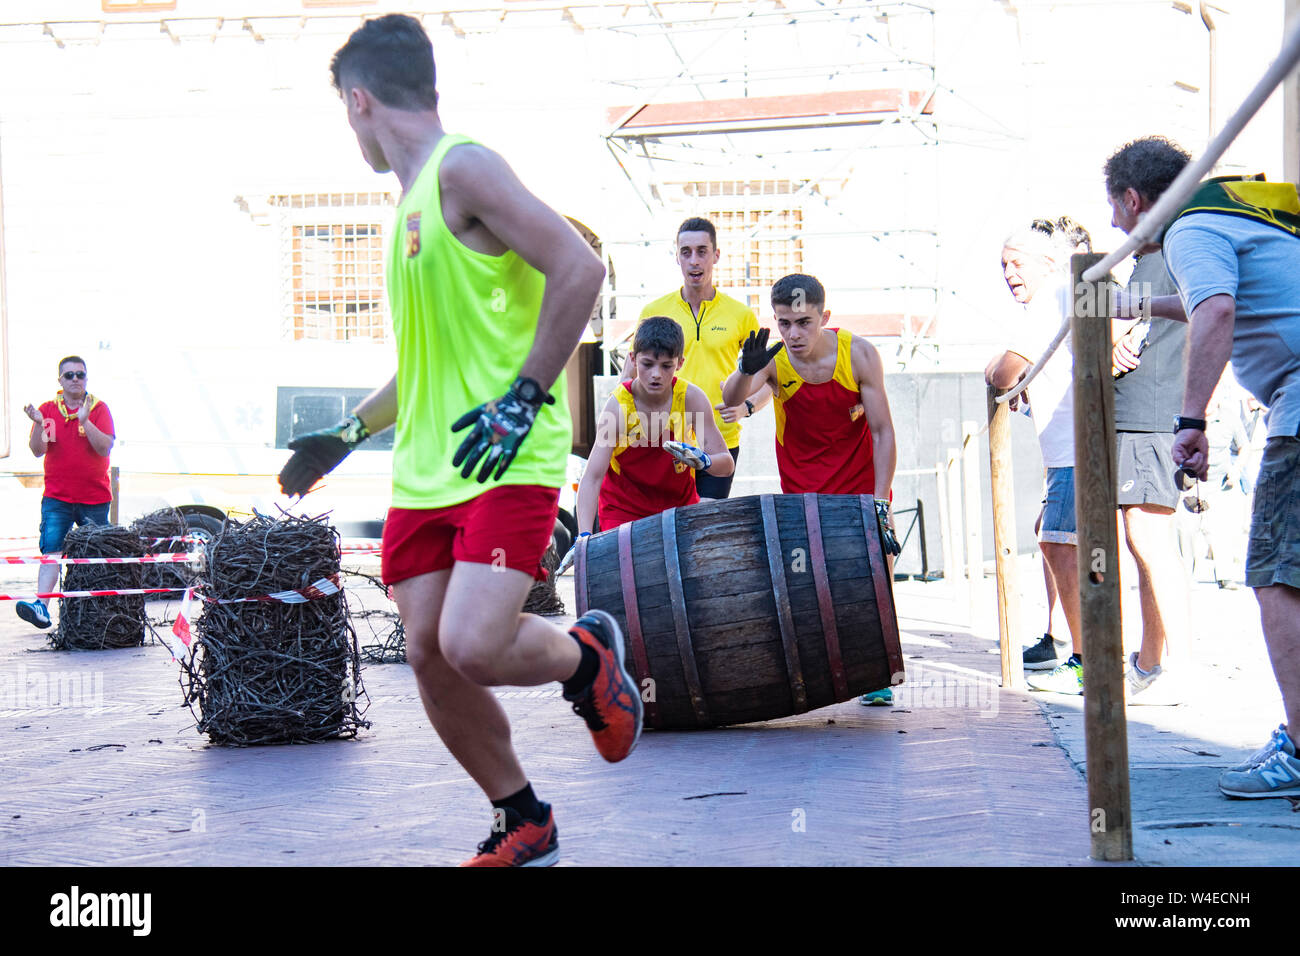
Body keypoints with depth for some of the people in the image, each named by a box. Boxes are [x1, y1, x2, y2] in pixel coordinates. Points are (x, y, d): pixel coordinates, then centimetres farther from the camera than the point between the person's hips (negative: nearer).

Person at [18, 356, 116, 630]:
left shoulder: (99, 409, 1)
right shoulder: (48, 410, 4)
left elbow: (104, 447, -12)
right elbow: (38, 450, -4)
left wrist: (85, 421, -24)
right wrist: (38, 424, -22)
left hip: (94, 497, 0)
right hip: (57, 497, 0)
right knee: (52, 550, -13)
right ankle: (41, 605, -22)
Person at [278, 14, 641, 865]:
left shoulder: (463, 167, -9)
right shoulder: (415, 199, 20)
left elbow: (579, 268, -19)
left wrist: (524, 396, -20)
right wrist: (347, 433, 30)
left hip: (506, 458, -9)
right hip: (425, 470, 9)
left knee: (473, 645, -21)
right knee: (430, 656, 3)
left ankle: (587, 654, 12)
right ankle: (524, 826, 18)